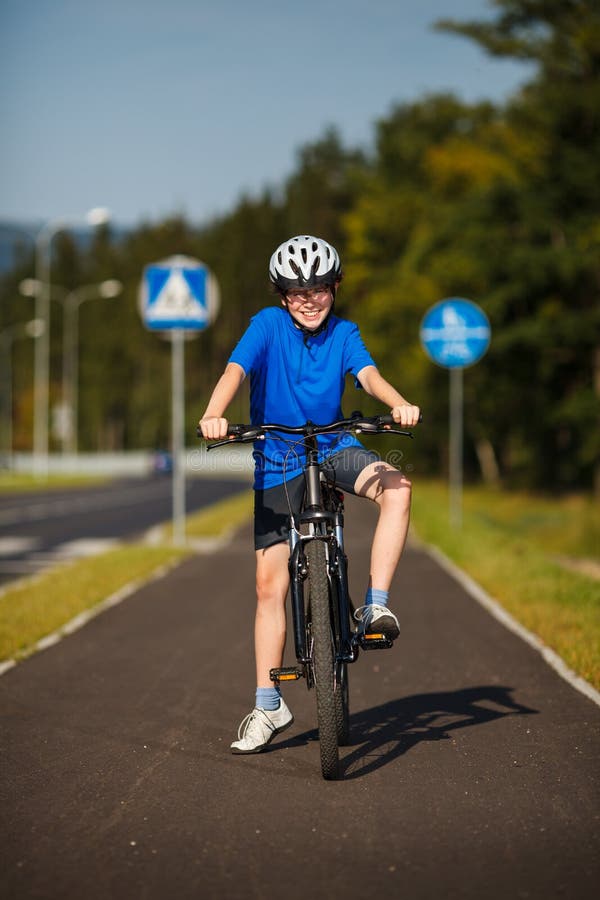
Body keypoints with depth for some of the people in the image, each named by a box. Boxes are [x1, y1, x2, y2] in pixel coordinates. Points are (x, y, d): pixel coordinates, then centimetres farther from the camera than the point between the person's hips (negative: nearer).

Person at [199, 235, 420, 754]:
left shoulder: (344, 334, -1)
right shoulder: (269, 324, -7)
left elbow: (368, 374, -18)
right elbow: (236, 369, -23)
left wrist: (399, 403, -40)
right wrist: (214, 414, -43)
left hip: (334, 446, 1)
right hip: (277, 462, -1)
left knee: (396, 488, -31)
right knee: (270, 582, -3)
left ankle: (376, 605, -23)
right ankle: (269, 706, 6)